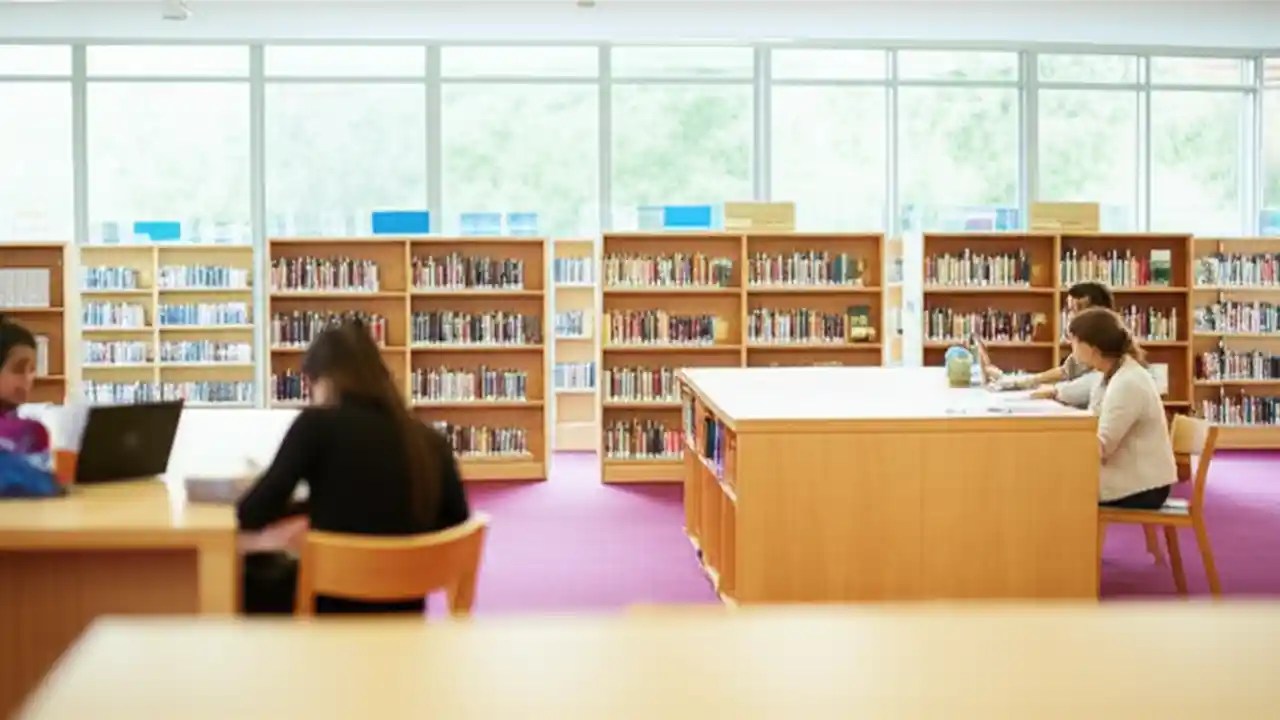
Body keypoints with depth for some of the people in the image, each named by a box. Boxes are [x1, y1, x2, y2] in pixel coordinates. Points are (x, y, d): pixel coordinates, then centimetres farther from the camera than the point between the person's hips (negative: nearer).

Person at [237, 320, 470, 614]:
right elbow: (455, 525, 10)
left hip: (334, 607, -5)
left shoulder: (318, 424, -11)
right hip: (404, 610, 5)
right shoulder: (431, 442, 0)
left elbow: (253, 515, -9)